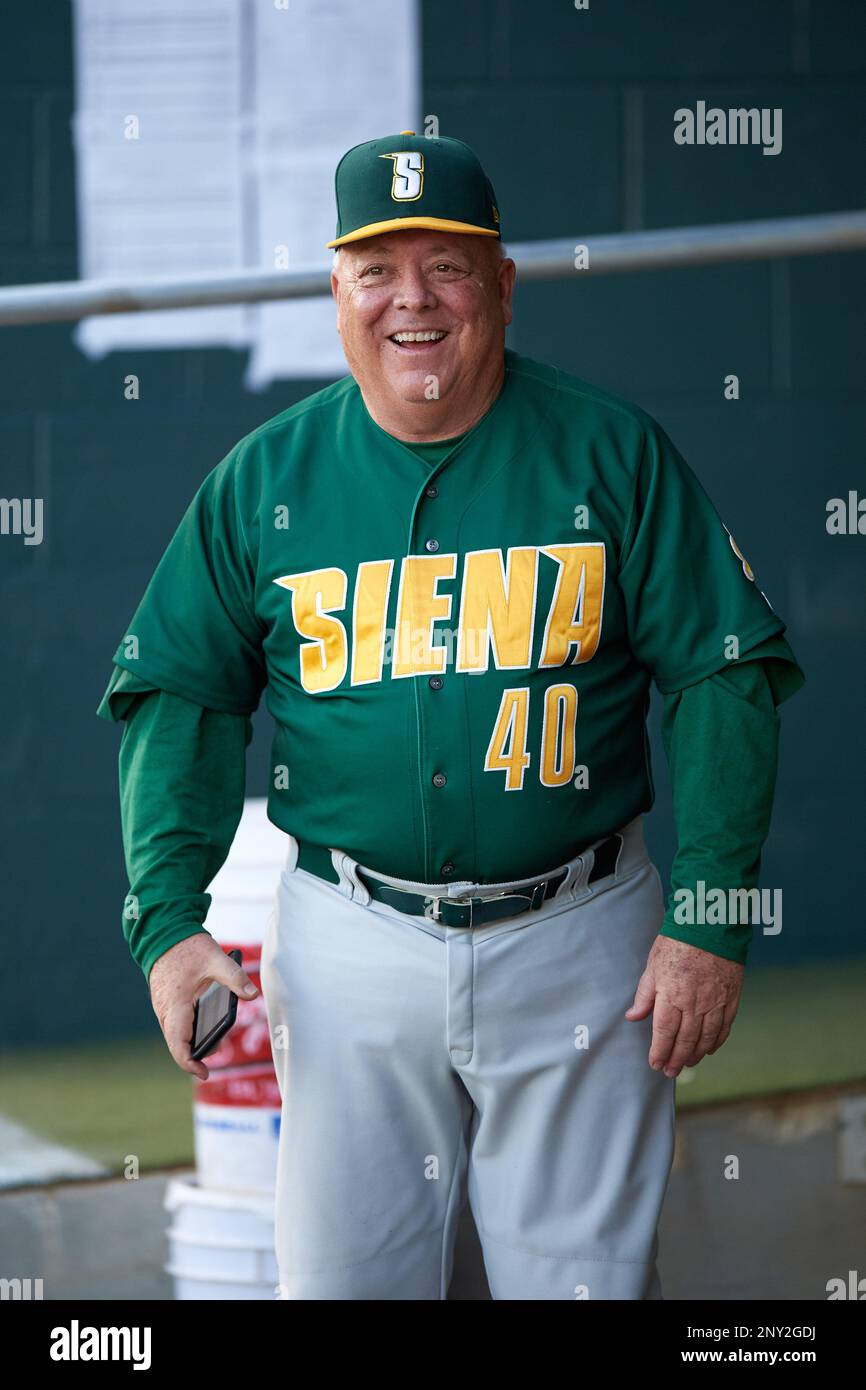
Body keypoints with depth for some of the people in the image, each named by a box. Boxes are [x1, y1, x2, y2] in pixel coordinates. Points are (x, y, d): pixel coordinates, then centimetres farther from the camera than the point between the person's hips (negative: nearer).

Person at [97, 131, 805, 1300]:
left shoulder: (612, 454, -1)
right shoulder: (264, 479, 4)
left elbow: (725, 678, -2)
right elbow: (177, 697, 6)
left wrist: (709, 920, -9)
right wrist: (169, 919, -6)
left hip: (576, 940, -1)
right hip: (348, 946, 1)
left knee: (587, 1279, 5)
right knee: (339, 1278, 5)